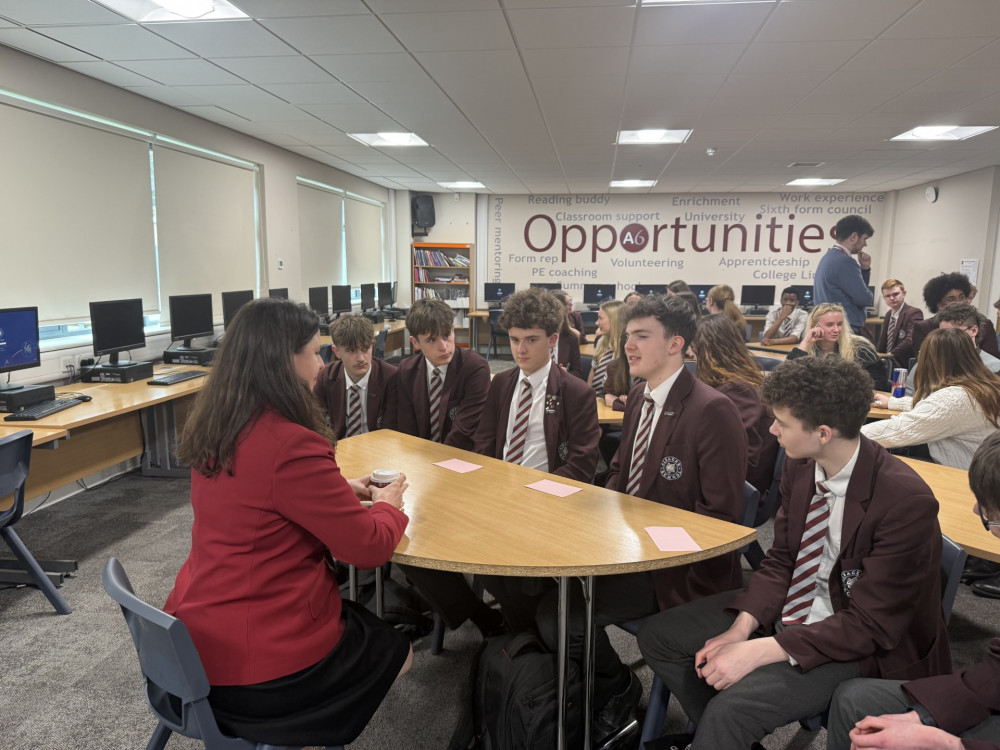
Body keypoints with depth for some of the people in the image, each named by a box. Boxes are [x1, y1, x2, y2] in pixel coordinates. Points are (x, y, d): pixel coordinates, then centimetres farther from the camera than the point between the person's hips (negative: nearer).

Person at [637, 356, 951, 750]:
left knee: (732, 706, -28)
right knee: (658, 637, 3)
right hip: (789, 610, 7)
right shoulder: (799, 466, -7)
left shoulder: (906, 501, -27)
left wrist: (757, 651, -27)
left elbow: (868, 625, -24)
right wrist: (741, 628, -12)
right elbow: (781, 560, 2)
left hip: (860, 644, -7)